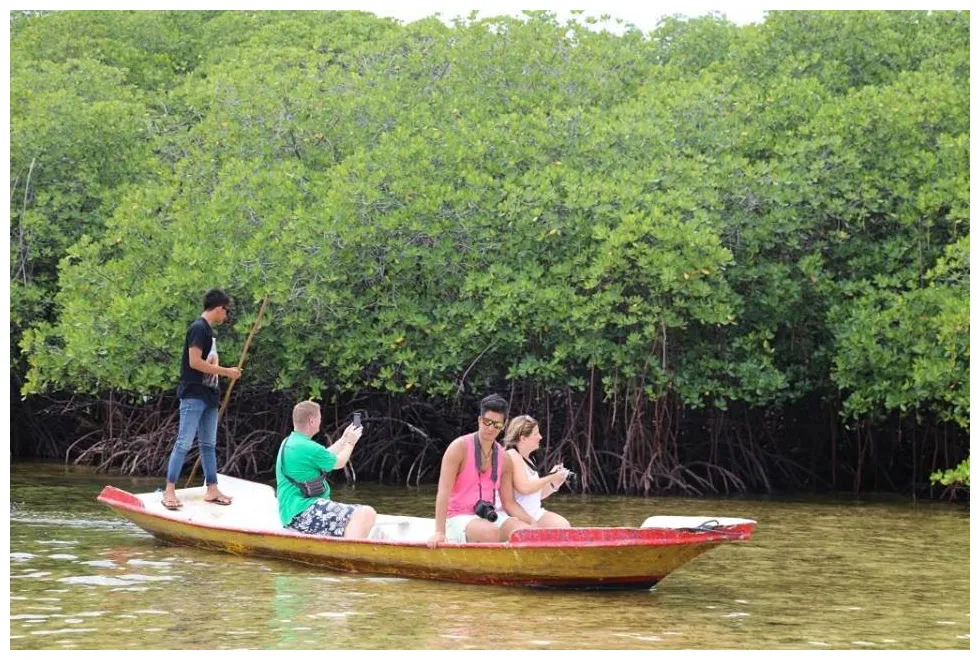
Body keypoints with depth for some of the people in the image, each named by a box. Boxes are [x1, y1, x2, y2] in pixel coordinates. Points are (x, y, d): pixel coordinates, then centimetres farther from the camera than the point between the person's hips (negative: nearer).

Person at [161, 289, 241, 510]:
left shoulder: (208, 330, 17)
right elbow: (194, 362, -20)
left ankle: (212, 489, 16)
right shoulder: (199, 328, -12)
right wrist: (226, 371, -14)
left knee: (208, 445, 11)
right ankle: (169, 491, -8)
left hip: (208, 397, 10)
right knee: (184, 443, -9)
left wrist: (227, 372, 9)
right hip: (194, 396, -10)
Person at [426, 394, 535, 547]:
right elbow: (444, 492, -14)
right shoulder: (460, 447, -6)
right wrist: (440, 532, -26)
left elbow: (509, 503, 14)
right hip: (459, 518, -5)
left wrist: (533, 523, -5)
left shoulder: (504, 459, 11)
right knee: (491, 533, -36)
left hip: (490, 517, 5)